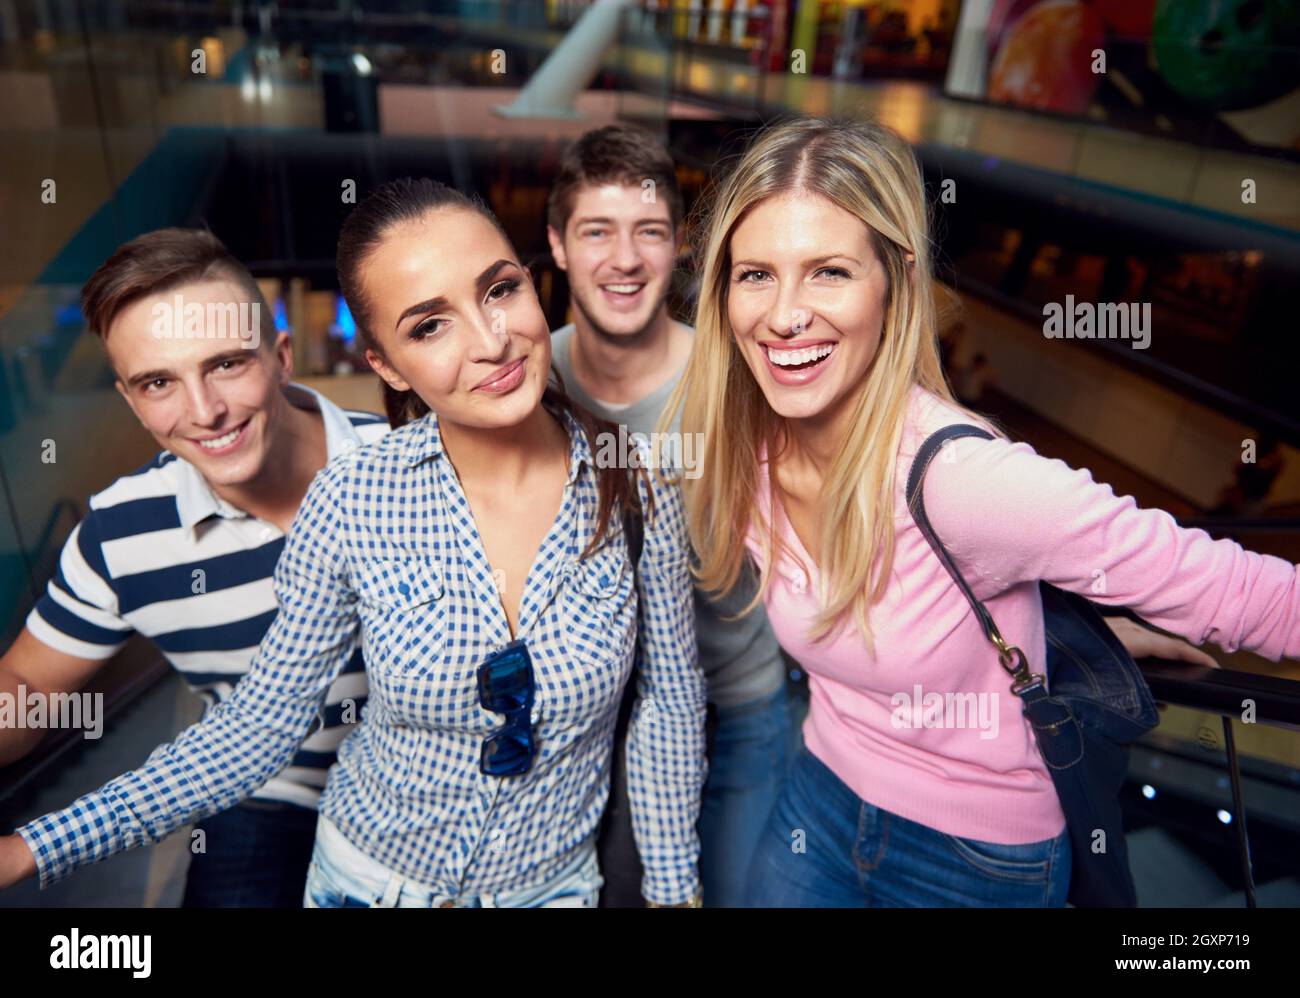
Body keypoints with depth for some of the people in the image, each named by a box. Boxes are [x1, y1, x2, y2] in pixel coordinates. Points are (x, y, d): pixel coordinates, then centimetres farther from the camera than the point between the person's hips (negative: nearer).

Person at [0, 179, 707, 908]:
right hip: (369, 873, 1)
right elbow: (263, 723, -11)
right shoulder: (351, 502, -21)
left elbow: (671, 699, -7)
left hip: (555, 881, 0)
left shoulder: (636, 489, -19)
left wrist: (673, 887, -1)